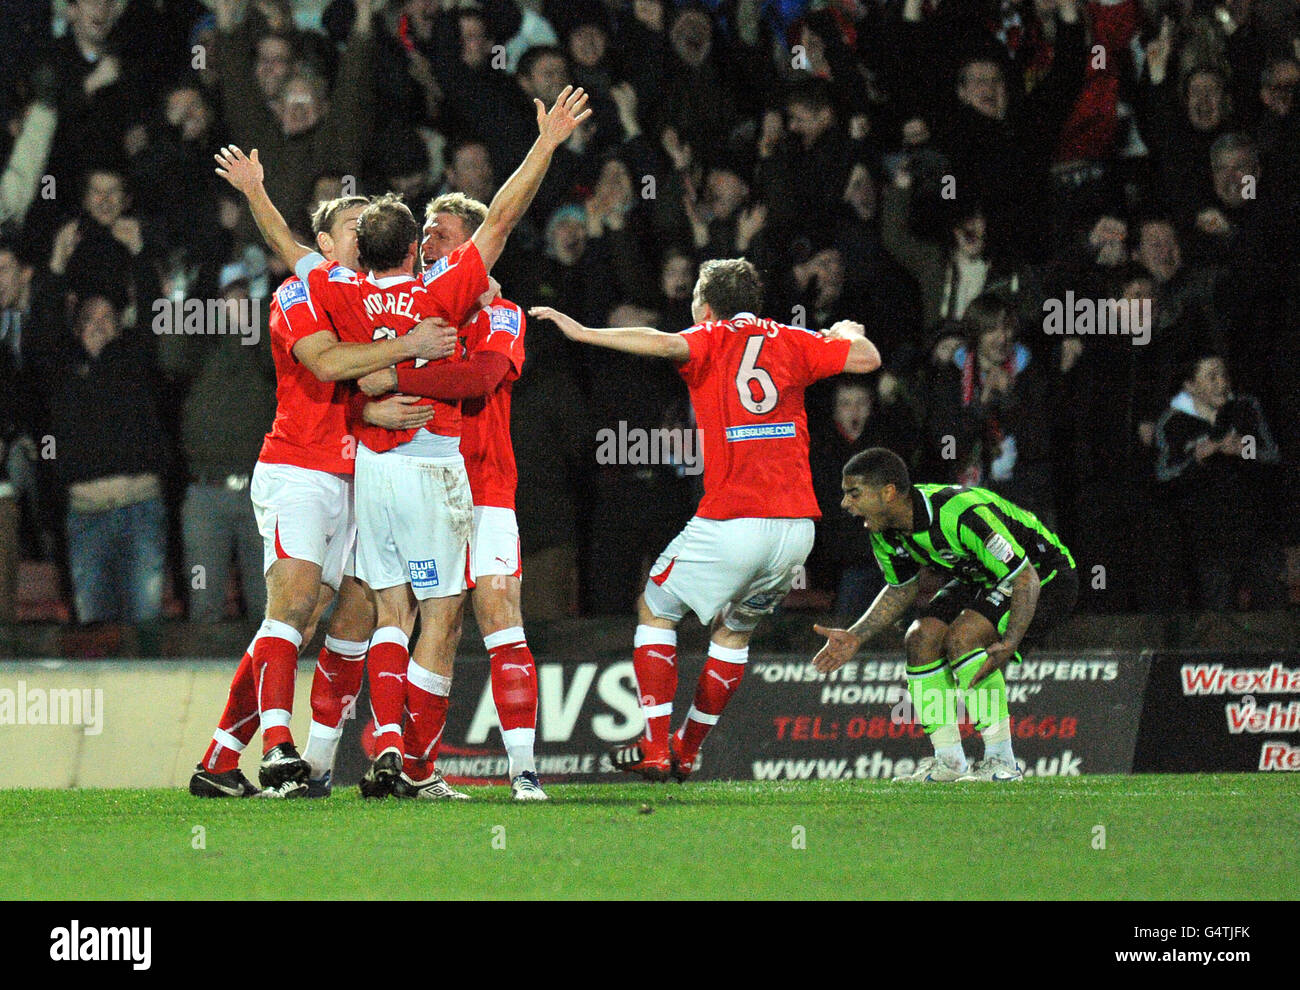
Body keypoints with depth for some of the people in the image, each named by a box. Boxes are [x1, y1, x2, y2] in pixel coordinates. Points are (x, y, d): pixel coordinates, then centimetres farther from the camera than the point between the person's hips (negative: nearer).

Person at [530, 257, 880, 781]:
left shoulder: (711, 340, 2)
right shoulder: (790, 342, 11)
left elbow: (667, 344, -19)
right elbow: (867, 358, 10)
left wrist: (582, 332, -16)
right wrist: (848, 332, 33)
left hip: (730, 522, -4)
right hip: (796, 524, 4)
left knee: (655, 608, 15)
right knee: (734, 630, 25)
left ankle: (654, 747, 8)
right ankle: (687, 751, 28)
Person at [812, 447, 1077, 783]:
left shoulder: (961, 514, -37)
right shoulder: (884, 531, -10)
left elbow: (1025, 578, -34)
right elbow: (901, 590, 9)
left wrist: (1008, 645, -46)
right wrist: (855, 636, -3)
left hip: (1045, 576, -9)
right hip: (982, 579, 9)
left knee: (962, 637, -28)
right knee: (921, 638, -8)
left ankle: (1002, 762, -20)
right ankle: (949, 763, -2)